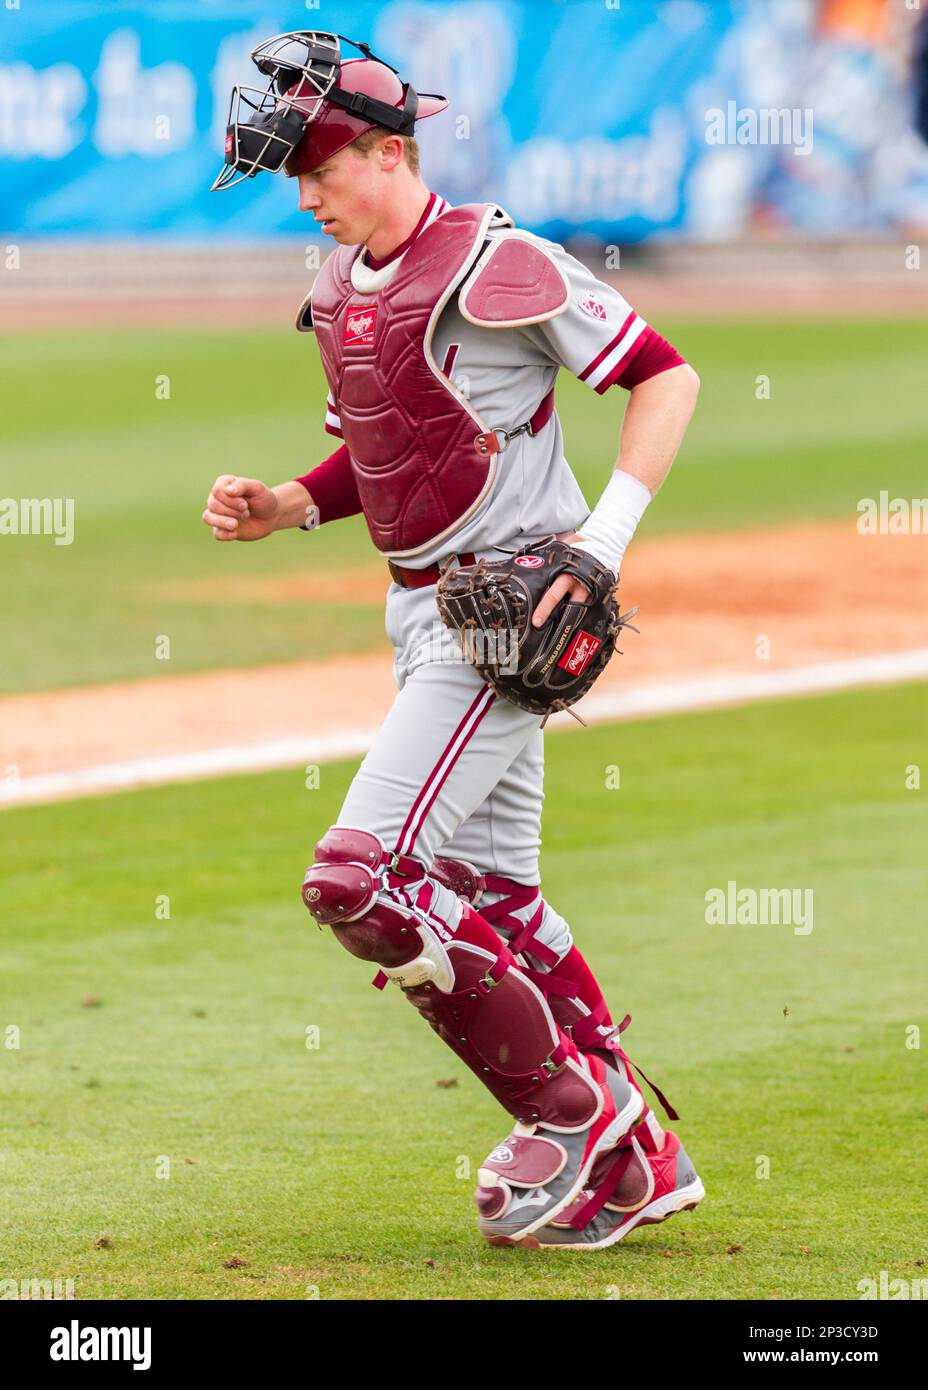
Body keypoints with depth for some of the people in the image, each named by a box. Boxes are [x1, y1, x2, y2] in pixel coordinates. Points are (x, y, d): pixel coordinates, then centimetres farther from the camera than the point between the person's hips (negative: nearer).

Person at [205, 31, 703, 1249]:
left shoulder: (494, 265, -15)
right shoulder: (342, 290, 11)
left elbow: (665, 374, -12)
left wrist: (606, 534, -21)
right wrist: (281, 508, 4)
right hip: (425, 616, 9)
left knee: (360, 878, -16)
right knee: (490, 899, 10)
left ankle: (569, 1112, -4)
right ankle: (632, 1161, 20)